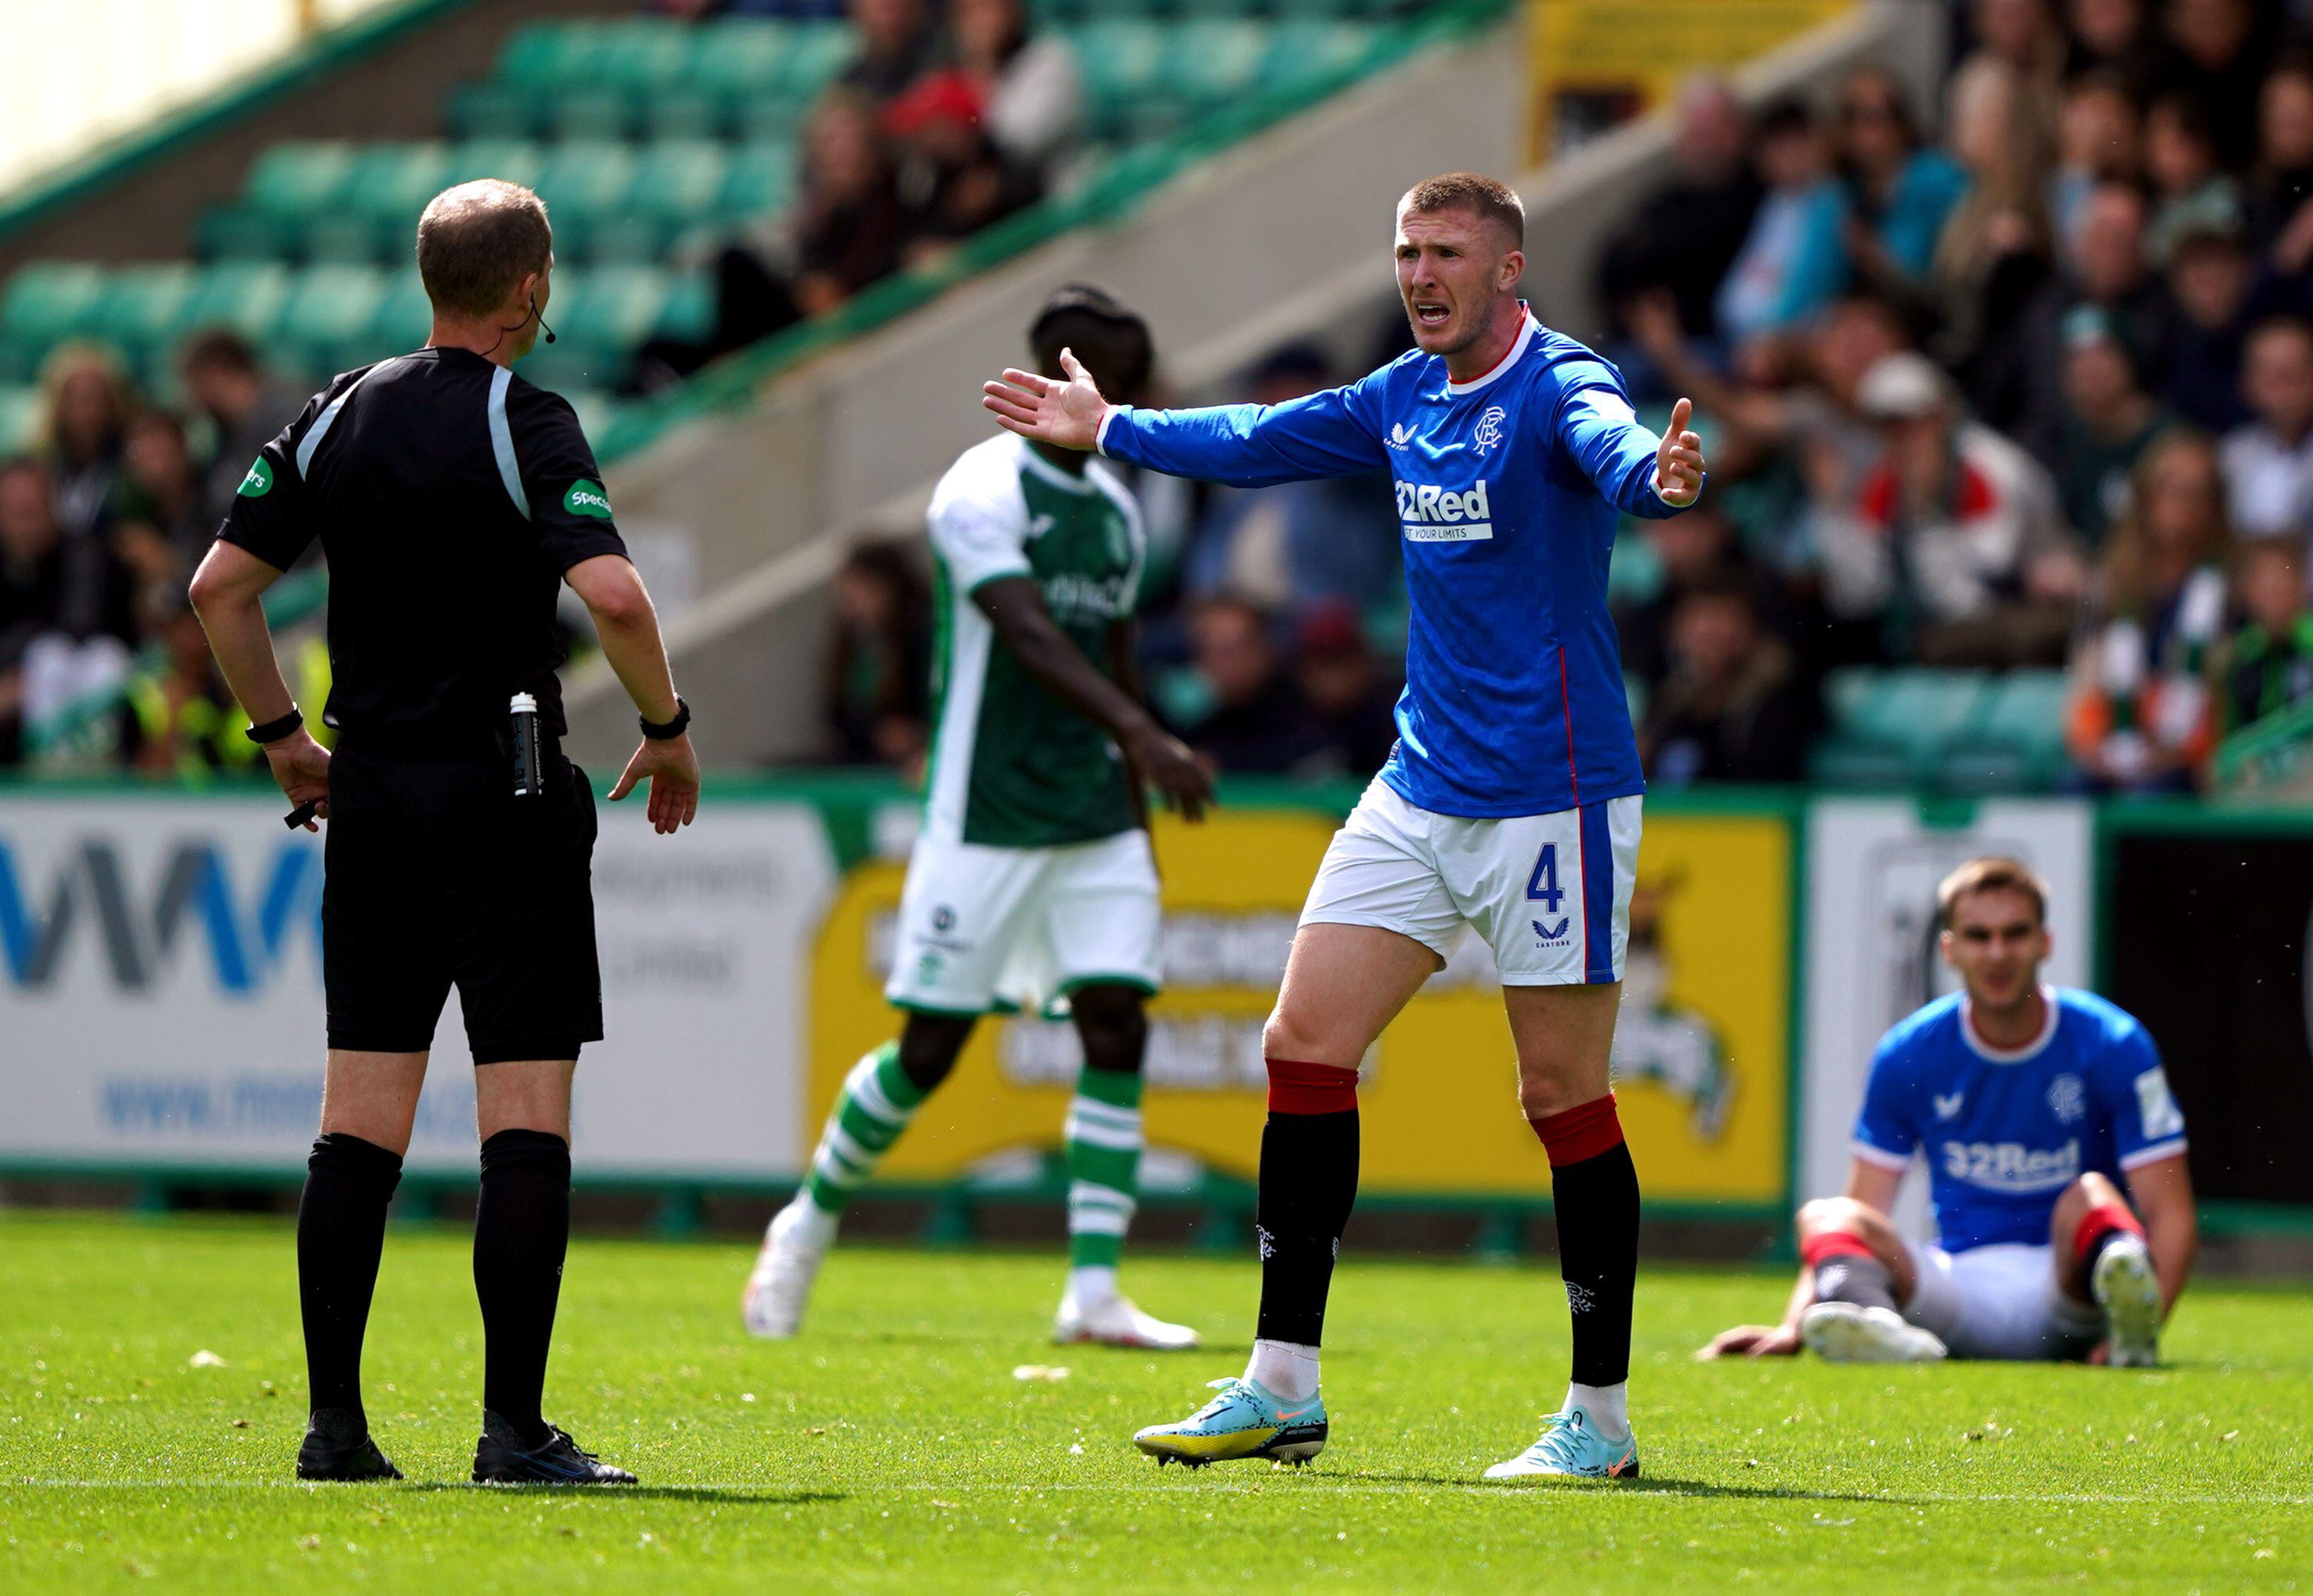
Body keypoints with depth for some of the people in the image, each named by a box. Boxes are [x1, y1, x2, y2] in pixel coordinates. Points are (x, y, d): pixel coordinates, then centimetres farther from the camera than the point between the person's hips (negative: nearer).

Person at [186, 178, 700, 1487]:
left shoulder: (341, 416, 7)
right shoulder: (524, 424, -11)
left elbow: (223, 585, 9)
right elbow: (613, 594, -23)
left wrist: (284, 739, 18)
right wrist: (669, 730, -8)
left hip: (369, 792, 6)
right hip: (507, 796, -6)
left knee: (362, 1122, 7)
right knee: (526, 1116, -3)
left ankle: (335, 1424, 4)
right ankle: (514, 1428, -7)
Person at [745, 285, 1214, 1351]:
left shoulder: (1115, 510, 13)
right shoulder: (984, 490, -12)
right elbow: (1032, 637, -25)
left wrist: (1136, 814, 19)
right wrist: (1143, 735, -38)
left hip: (1096, 820, 6)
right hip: (984, 816, -6)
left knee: (1117, 1026, -8)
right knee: (931, 1049, -2)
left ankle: (1093, 1290, -9)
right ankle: (810, 1222, 22)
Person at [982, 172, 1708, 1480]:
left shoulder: (1559, 386, -13)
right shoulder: (1405, 397, 10)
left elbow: (1611, 443, -37)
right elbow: (1258, 443, 28)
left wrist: (1657, 476, -60)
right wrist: (1108, 429, 40)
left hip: (1552, 797, -8)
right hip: (1424, 785, 8)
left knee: (1564, 1092, -4)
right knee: (1304, 1046, 2)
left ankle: (1599, 1419, 5)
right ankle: (1282, 1392, 8)